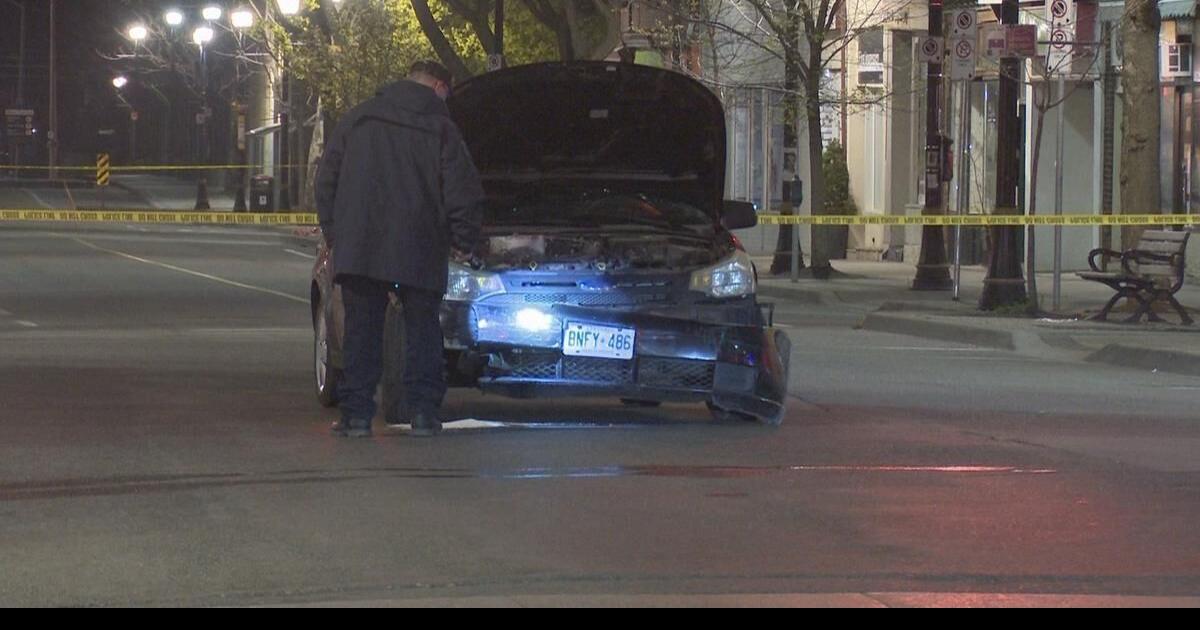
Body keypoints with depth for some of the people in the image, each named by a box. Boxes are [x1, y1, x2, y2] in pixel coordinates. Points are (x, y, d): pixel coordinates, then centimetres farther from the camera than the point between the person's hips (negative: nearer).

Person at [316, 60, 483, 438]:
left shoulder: (356, 120, 9)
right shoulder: (440, 128, -1)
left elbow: (326, 181, 10)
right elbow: (462, 191, -3)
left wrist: (333, 233, 16)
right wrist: (463, 242, 8)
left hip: (358, 248, 2)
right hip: (419, 251, -2)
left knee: (361, 332, 5)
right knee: (423, 330, 8)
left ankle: (356, 414, 1)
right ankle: (423, 413, 4)